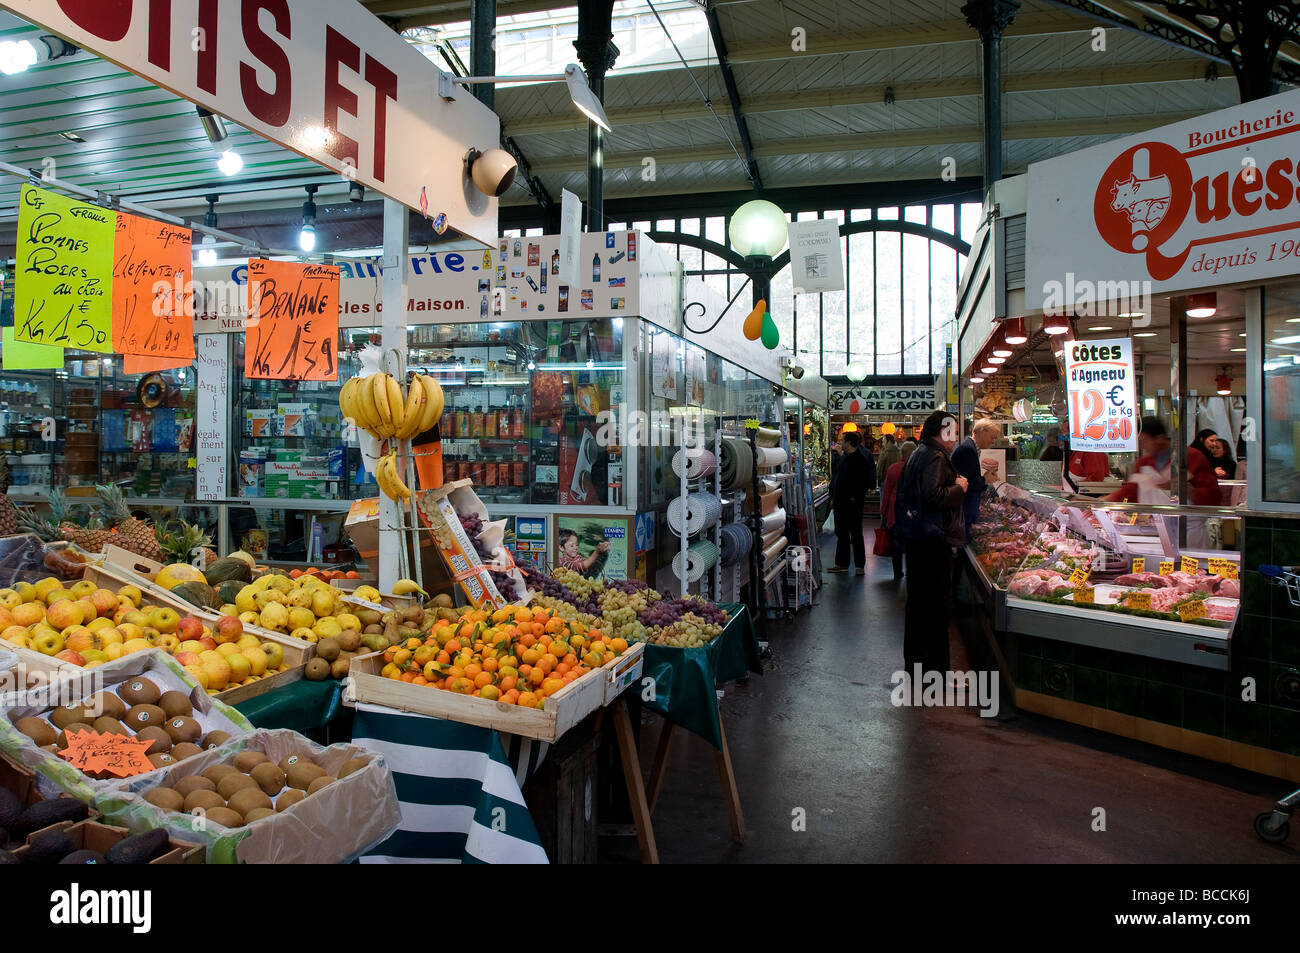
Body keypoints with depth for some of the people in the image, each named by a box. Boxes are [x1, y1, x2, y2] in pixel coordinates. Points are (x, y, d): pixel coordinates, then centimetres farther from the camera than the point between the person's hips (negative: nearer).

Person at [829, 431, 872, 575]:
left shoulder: (860, 459, -12)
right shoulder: (843, 458, 14)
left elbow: (867, 481, -16)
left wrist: (856, 497, -17)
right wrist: (833, 497, 15)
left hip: (853, 503, -8)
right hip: (840, 502, 8)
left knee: (856, 534, -1)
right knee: (841, 534, 11)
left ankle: (860, 565, 6)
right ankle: (842, 564, 18)